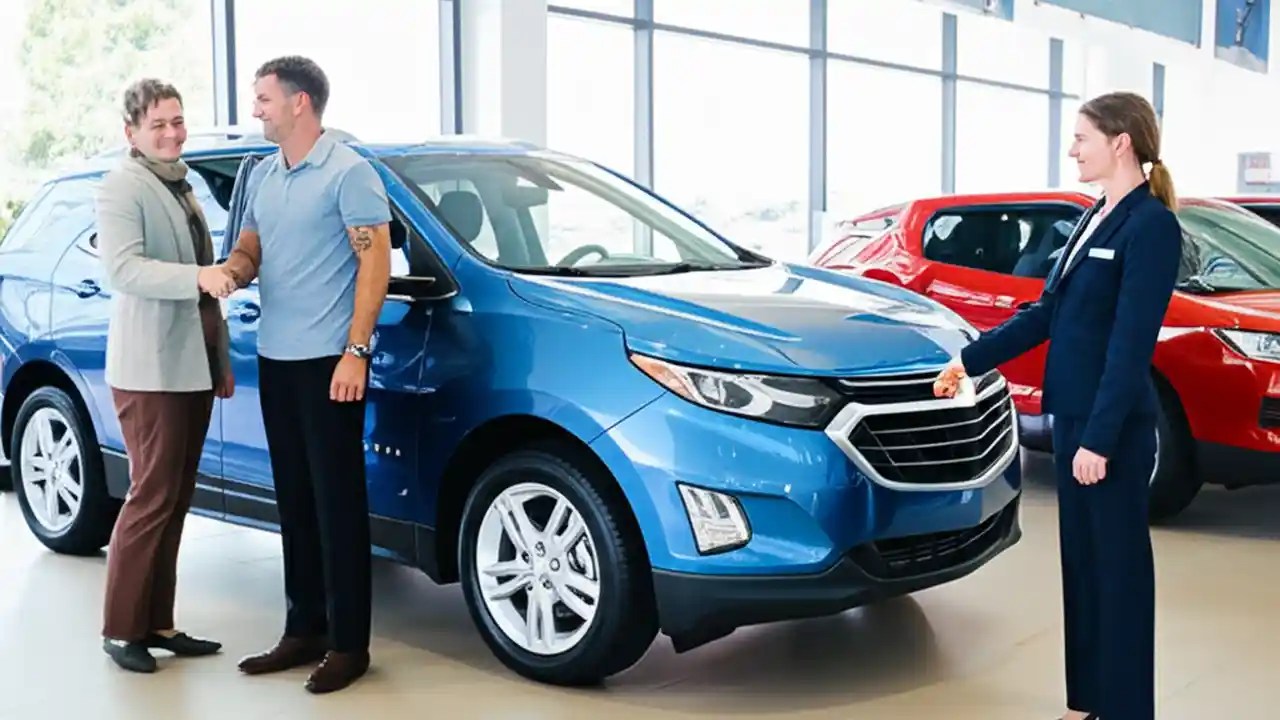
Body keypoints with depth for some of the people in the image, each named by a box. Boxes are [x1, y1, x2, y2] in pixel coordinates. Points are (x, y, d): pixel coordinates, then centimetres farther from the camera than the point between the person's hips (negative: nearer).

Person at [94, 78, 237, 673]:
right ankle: (121, 629, 6)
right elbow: (123, 269, -20)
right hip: (150, 369, -8)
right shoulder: (120, 188, -6)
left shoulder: (181, 187, 20)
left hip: (193, 366, 8)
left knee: (176, 500, 10)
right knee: (152, 498, -5)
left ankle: (158, 623, 18)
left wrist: (221, 359, 20)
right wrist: (198, 277, -33)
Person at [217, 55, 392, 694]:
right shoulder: (261, 176, 15)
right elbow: (249, 250, 20)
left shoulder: (348, 172, -8)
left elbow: (375, 264, -12)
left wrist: (356, 351, -18)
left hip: (327, 360, -7)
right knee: (294, 498, 12)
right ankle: (304, 629, 22)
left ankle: (348, 643, 5)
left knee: (337, 500, -3)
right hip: (275, 359, 8)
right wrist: (232, 270, -6)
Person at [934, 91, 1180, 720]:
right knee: (1081, 559, 14)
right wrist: (970, 361, 19)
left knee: (1118, 564, 2)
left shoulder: (1151, 225, -14)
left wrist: (1099, 436, -21)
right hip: (1070, 412, 8)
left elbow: (1131, 343, -19)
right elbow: (1046, 313, 17)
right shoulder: (1095, 218, 12)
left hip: (1111, 423, -8)